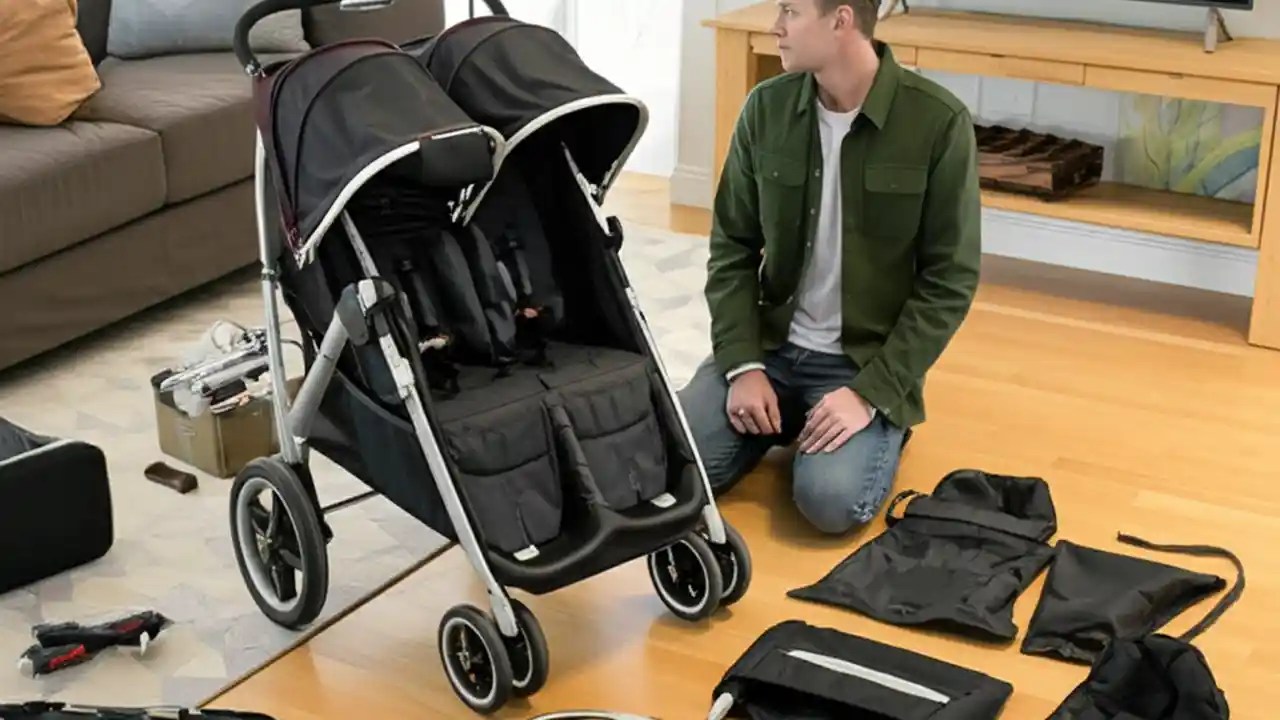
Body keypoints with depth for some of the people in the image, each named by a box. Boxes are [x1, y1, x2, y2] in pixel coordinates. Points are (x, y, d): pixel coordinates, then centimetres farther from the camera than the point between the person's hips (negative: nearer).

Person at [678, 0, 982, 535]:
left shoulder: (939, 123, -14)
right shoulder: (765, 109, -3)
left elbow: (949, 281, -11)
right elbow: (732, 249, 3)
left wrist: (871, 392, -19)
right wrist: (743, 364, -10)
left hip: (868, 359, -3)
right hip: (771, 343, 3)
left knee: (830, 500, -26)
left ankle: (882, 427, 8)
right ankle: (783, 418, 14)